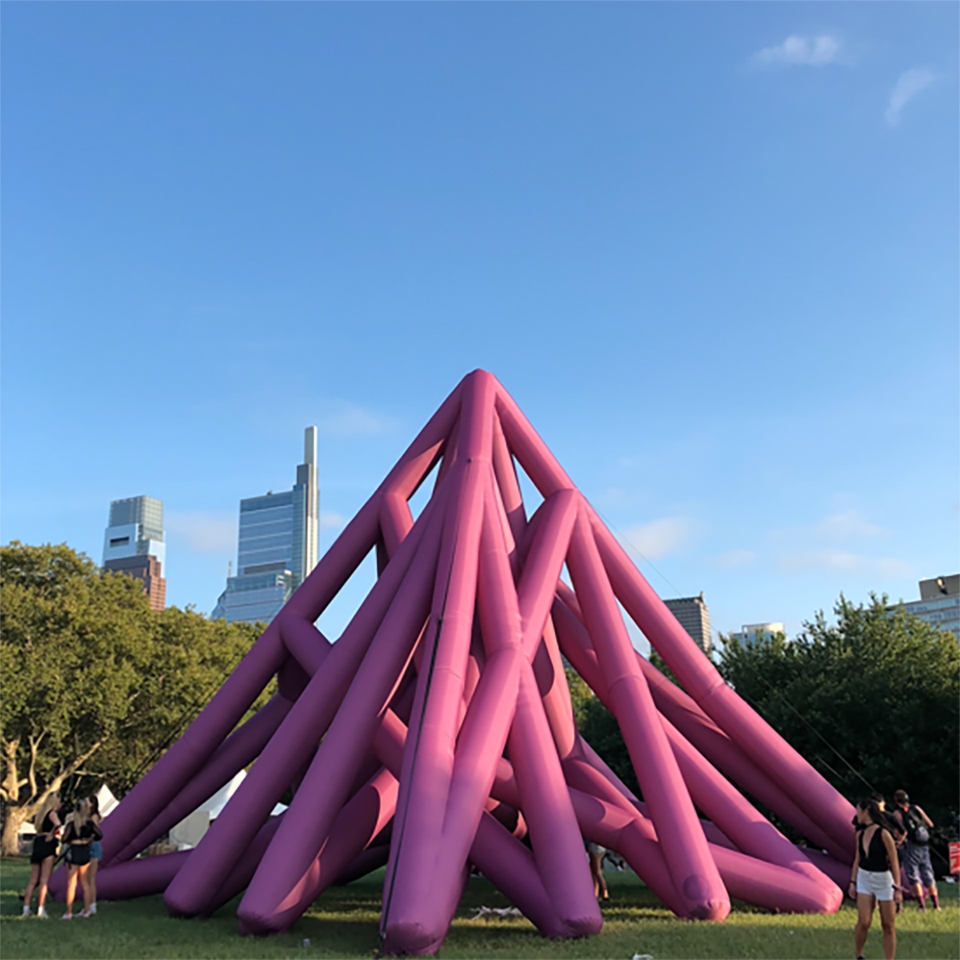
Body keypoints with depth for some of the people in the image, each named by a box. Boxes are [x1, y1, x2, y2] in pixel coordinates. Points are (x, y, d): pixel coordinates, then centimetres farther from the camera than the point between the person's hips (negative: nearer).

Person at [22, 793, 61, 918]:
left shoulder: (40, 813, 16)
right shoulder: (52, 813, -8)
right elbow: (57, 824, -27)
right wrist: (51, 834, -11)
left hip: (37, 847, 7)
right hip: (47, 847, -7)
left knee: (33, 880, 9)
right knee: (44, 880, -3)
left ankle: (26, 908, 6)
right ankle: (40, 909, -5)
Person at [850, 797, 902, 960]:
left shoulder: (883, 834, -15)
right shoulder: (860, 835, 3)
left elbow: (894, 862, -12)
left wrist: (897, 887, -13)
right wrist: (853, 881, 11)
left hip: (883, 879, -4)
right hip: (864, 879, 4)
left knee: (888, 926, 4)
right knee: (863, 922, -5)